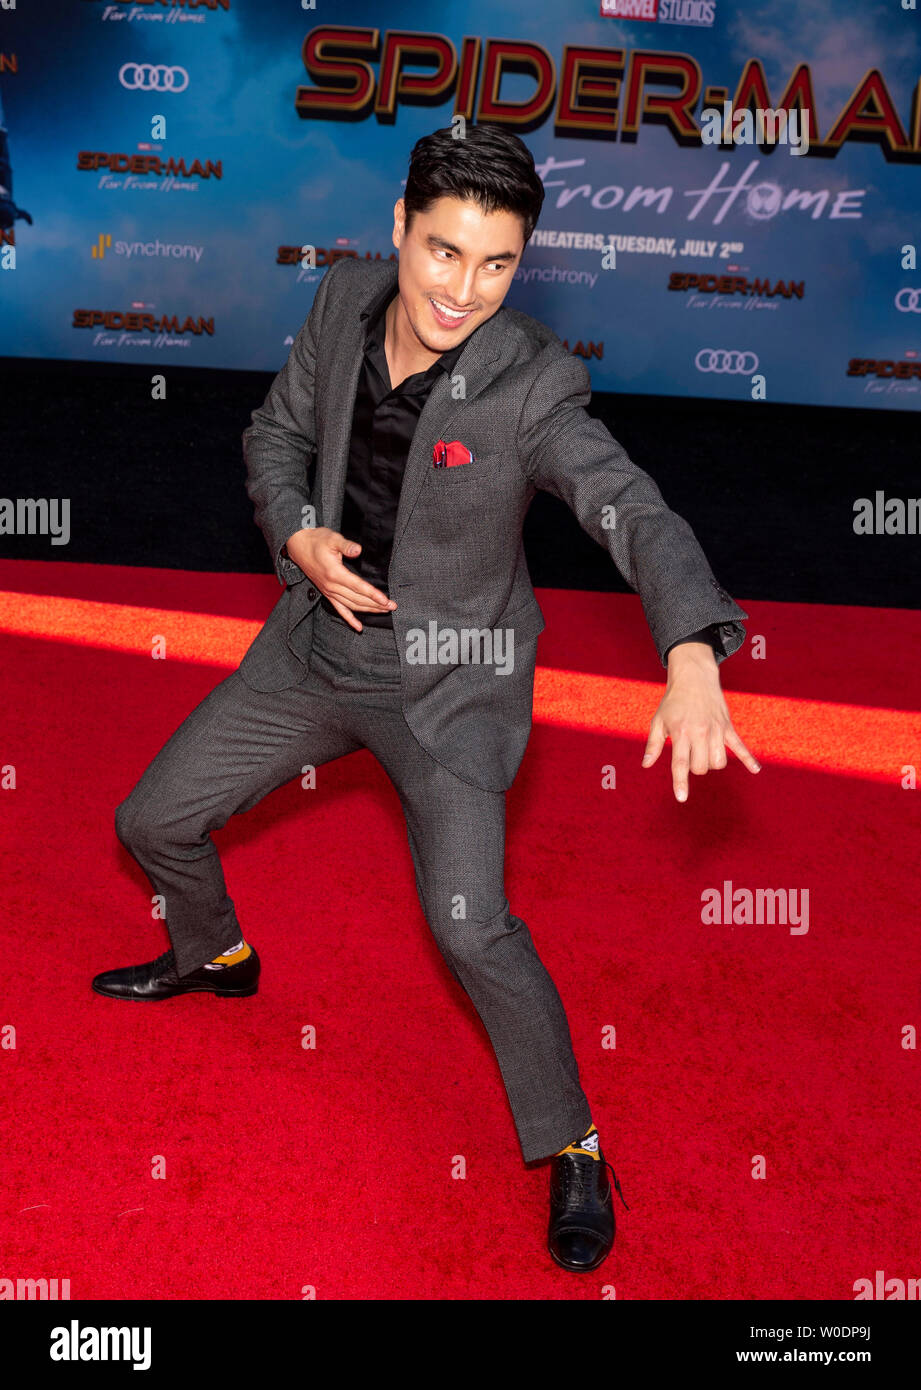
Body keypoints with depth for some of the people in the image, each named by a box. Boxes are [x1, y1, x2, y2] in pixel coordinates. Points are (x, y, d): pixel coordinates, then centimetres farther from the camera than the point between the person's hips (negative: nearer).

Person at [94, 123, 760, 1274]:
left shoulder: (532, 388, -23)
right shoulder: (344, 303, -7)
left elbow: (637, 514, -33)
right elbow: (277, 433, 7)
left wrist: (691, 659, -52)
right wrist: (298, 536, -14)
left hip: (452, 680, -5)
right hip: (320, 644, 6)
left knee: (470, 925, -17)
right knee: (153, 821, 13)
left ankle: (572, 1149, 9)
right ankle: (216, 957, 49)